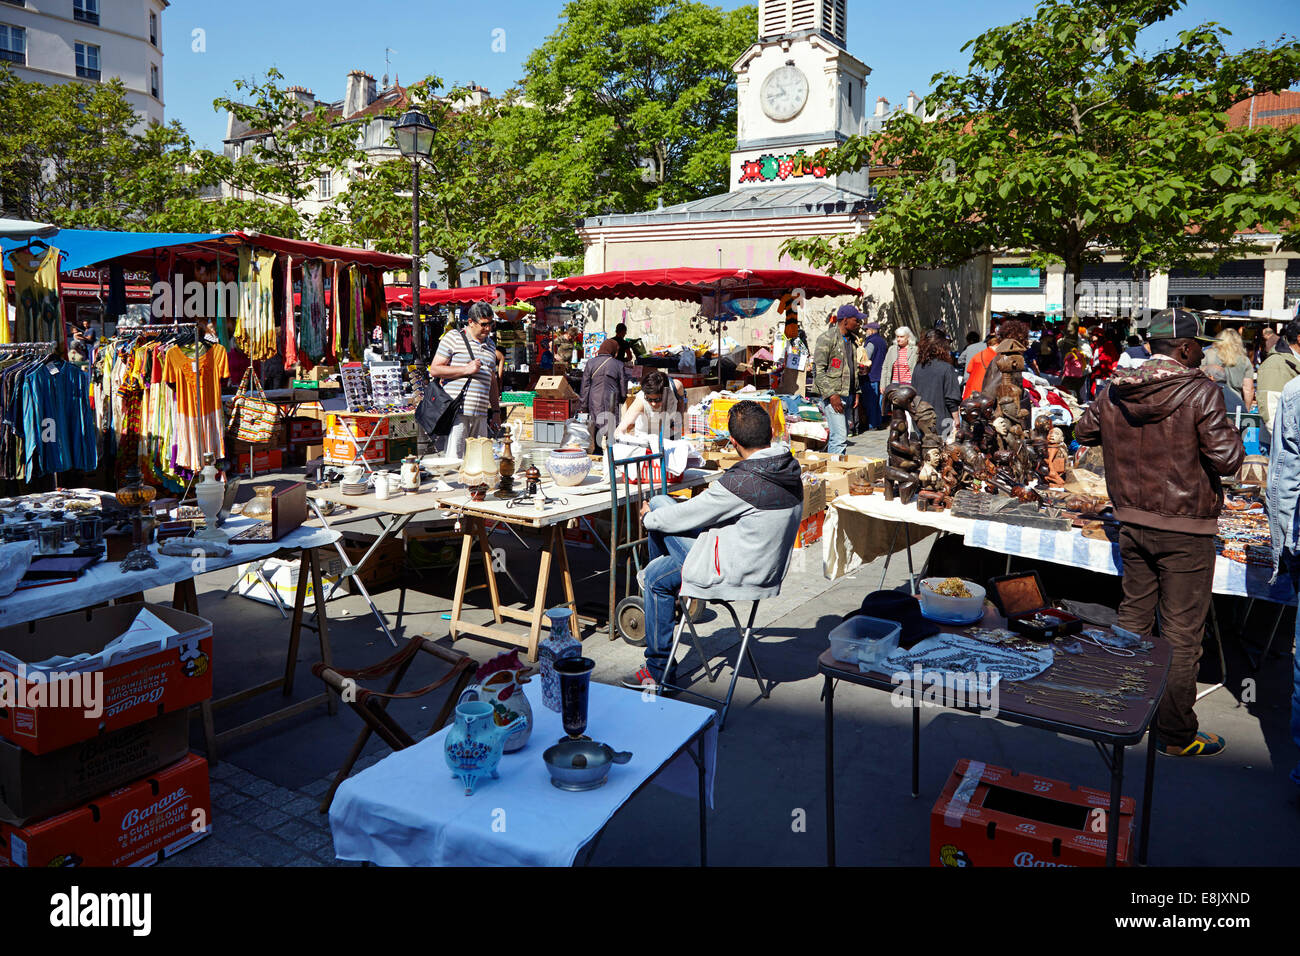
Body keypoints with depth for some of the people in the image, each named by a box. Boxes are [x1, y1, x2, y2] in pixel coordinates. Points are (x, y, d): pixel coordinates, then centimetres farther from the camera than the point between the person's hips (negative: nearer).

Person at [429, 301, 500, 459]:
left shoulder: (490, 345, 20)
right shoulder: (453, 338, 1)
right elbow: (434, 369, -5)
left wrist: (495, 409, 24)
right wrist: (466, 370, -11)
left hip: (481, 414, 6)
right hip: (457, 411, -6)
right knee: (455, 459, -8)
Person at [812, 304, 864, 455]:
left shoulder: (850, 339, 18)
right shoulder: (827, 338, -9)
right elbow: (818, 370, -14)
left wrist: (855, 392, 16)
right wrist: (831, 394, -18)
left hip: (847, 395, 9)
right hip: (832, 396, -9)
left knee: (842, 436, 10)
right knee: (839, 438, -14)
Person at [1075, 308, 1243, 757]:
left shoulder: (1114, 390, 0)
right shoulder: (1200, 392, -16)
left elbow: (1083, 432, 15)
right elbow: (1228, 459, -17)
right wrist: (1231, 433, 1)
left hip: (1132, 520, 6)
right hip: (1185, 529, -6)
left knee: (1133, 614, 20)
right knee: (1182, 633, 4)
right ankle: (1175, 733, 15)